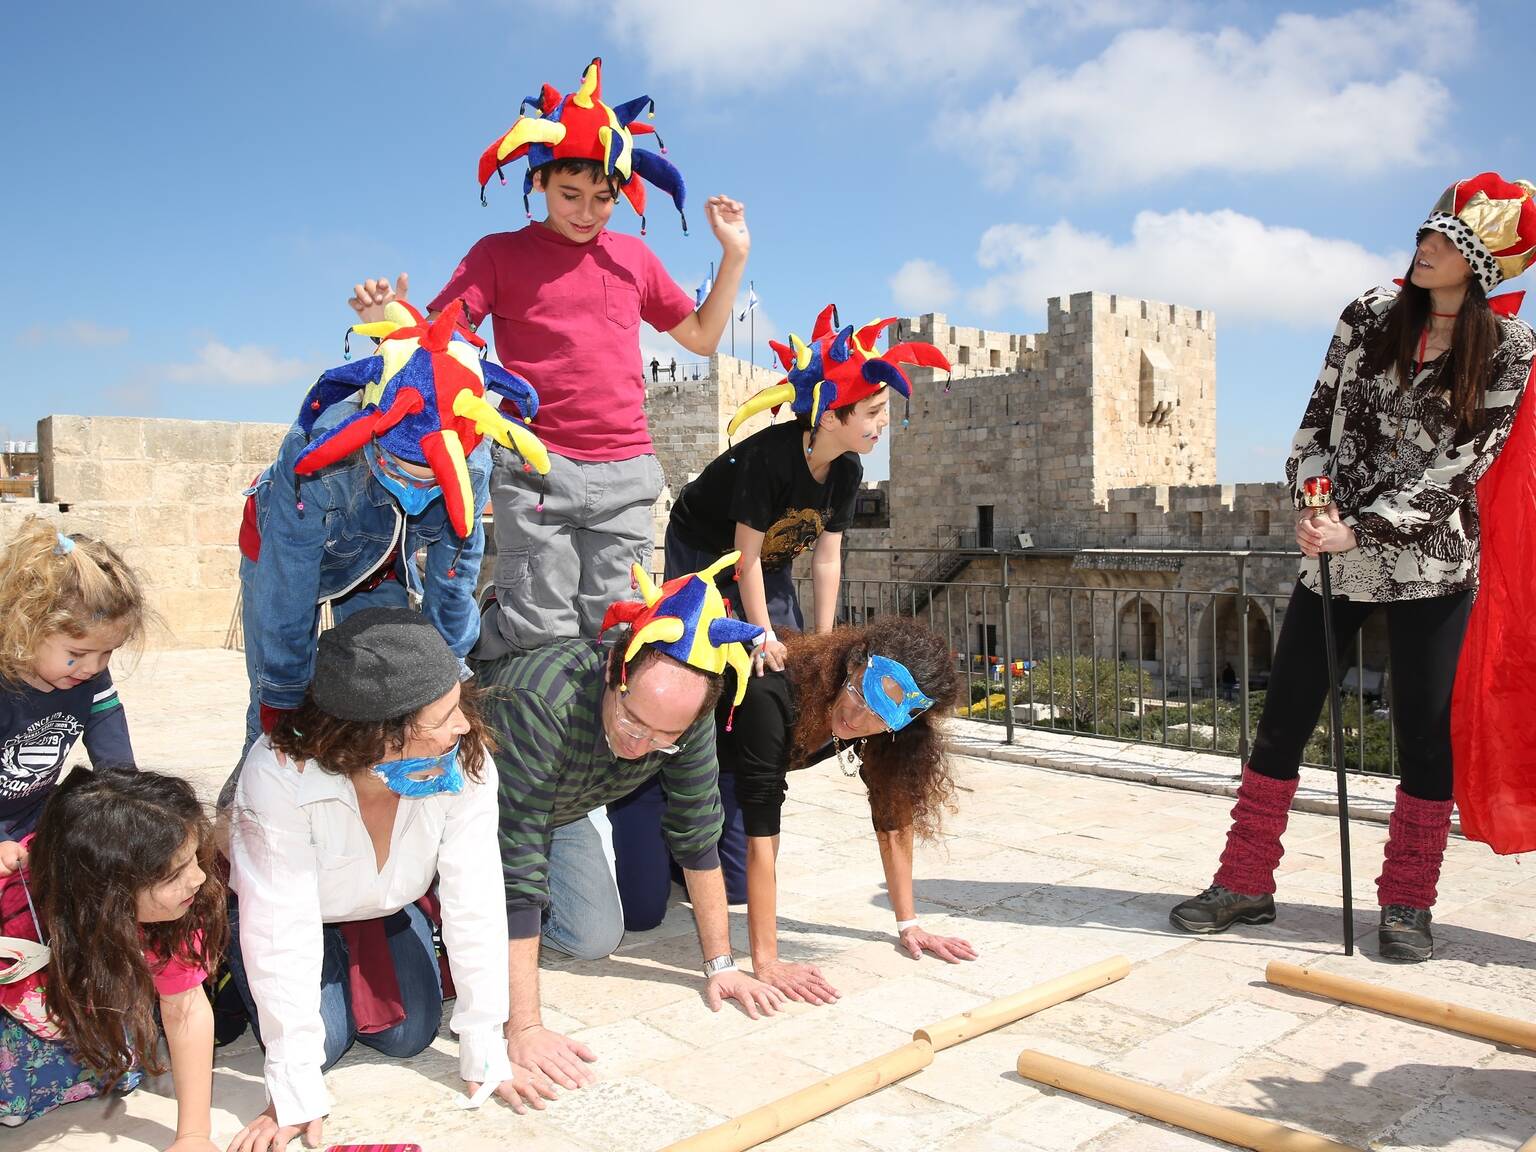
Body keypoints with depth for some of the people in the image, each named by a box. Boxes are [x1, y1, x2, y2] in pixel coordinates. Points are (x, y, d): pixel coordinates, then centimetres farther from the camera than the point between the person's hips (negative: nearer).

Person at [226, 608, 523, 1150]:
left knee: (408, 1034, -10)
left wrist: (486, 1056, -25)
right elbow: (282, 928, -36)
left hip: (386, 910, 2)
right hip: (302, 911, -2)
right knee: (323, 1039, -16)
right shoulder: (281, 774, -40)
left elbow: (475, 903, -28)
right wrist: (296, 1098, -32)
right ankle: (246, 981, 16)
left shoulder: (466, 764, -33)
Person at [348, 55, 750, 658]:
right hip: (536, 470, -3)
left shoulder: (635, 256, 15)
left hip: (626, 473, 3)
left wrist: (734, 255, 13)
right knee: (540, 634, -6)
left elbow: (702, 337, 22)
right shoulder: (501, 254, 6)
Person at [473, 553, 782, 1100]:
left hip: (557, 807, 5)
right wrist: (524, 1029, -44)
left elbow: (697, 834, -16)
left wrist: (720, 965, -13)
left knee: (596, 939, -3)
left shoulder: (685, 709, -28)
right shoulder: (538, 700, -45)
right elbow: (514, 865, -44)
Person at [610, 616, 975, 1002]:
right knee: (641, 912, -8)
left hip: (720, 765, 6)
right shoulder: (773, 697, -43)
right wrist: (765, 962, -40)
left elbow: (892, 816, -12)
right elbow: (760, 832, -41)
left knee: (736, 889, 10)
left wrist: (909, 925, -12)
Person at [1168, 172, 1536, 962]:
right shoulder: (1370, 316, 3)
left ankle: (1407, 904, 20)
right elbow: (1320, 419, 6)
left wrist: (1360, 531, -18)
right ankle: (1246, 883, 15)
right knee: (1282, 719, 3)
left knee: (1425, 734, 4)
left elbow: (1461, 463, -11)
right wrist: (1311, 506, -9)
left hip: (1430, 563, -2)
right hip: (1334, 552, 2)